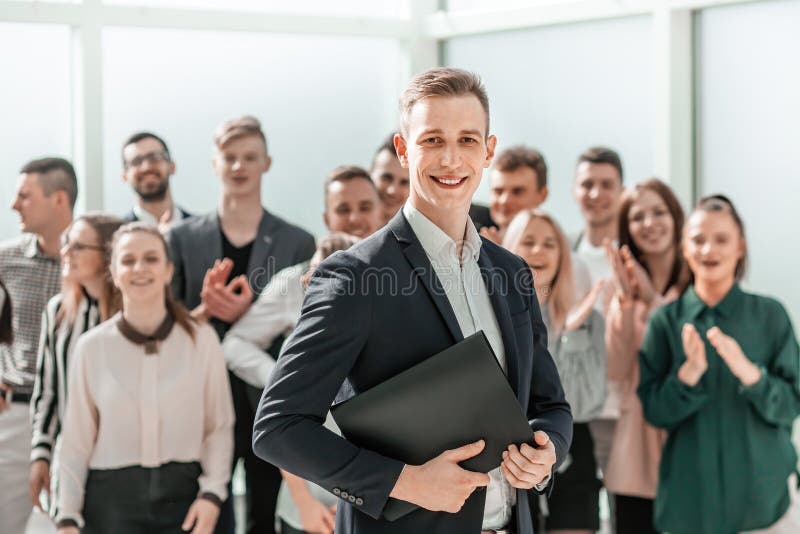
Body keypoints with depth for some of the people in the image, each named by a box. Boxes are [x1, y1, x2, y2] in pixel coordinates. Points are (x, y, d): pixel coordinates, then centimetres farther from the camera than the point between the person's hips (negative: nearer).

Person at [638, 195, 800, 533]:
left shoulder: (770, 315, 0)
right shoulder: (665, 321, 2)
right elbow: (654, 411, -2)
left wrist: (748, 372, -21)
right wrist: (689, 372, -19)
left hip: (765, 490, 0)